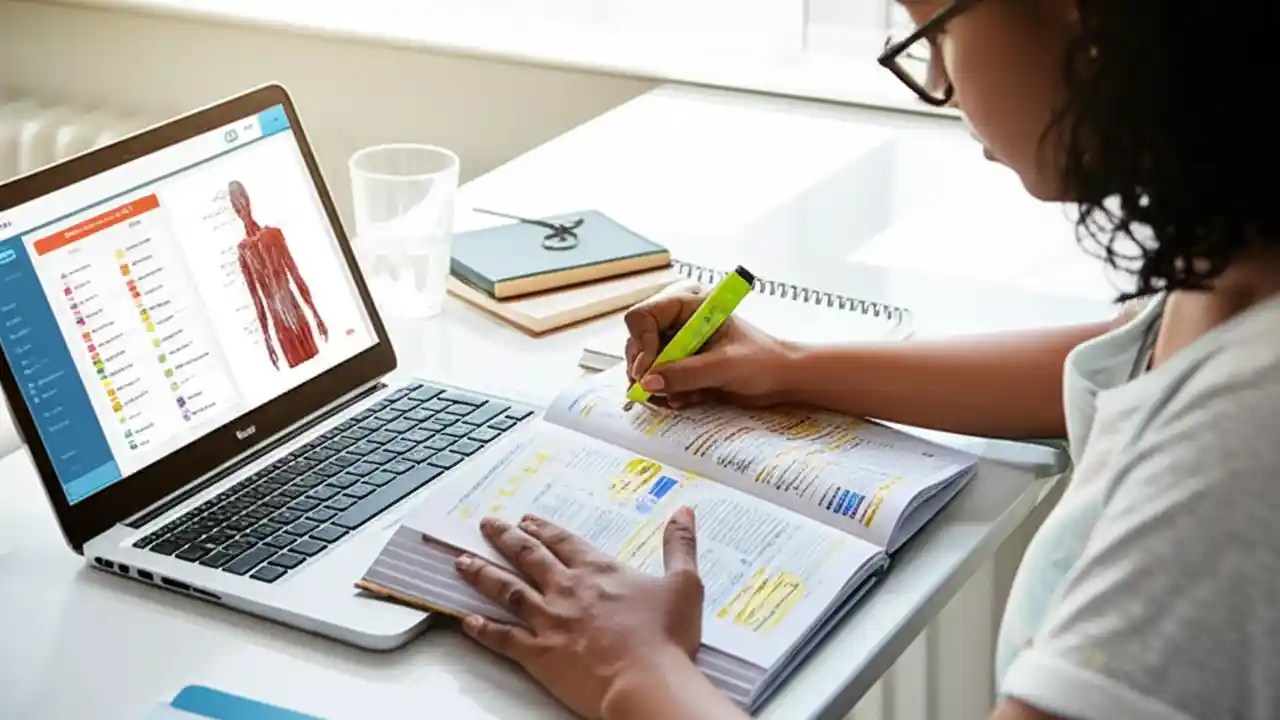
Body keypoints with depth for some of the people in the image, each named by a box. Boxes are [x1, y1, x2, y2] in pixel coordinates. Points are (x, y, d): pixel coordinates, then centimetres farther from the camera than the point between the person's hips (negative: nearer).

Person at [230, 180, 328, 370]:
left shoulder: (273, 234, 2)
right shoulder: (242, 249, -3)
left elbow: (297, 278, 4)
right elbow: (256, 297, 0)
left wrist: (317, 316, 4)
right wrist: (266, 338, 2)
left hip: (297, 312, 2)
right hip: (277, 321, -2)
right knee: (296, 365, 1)